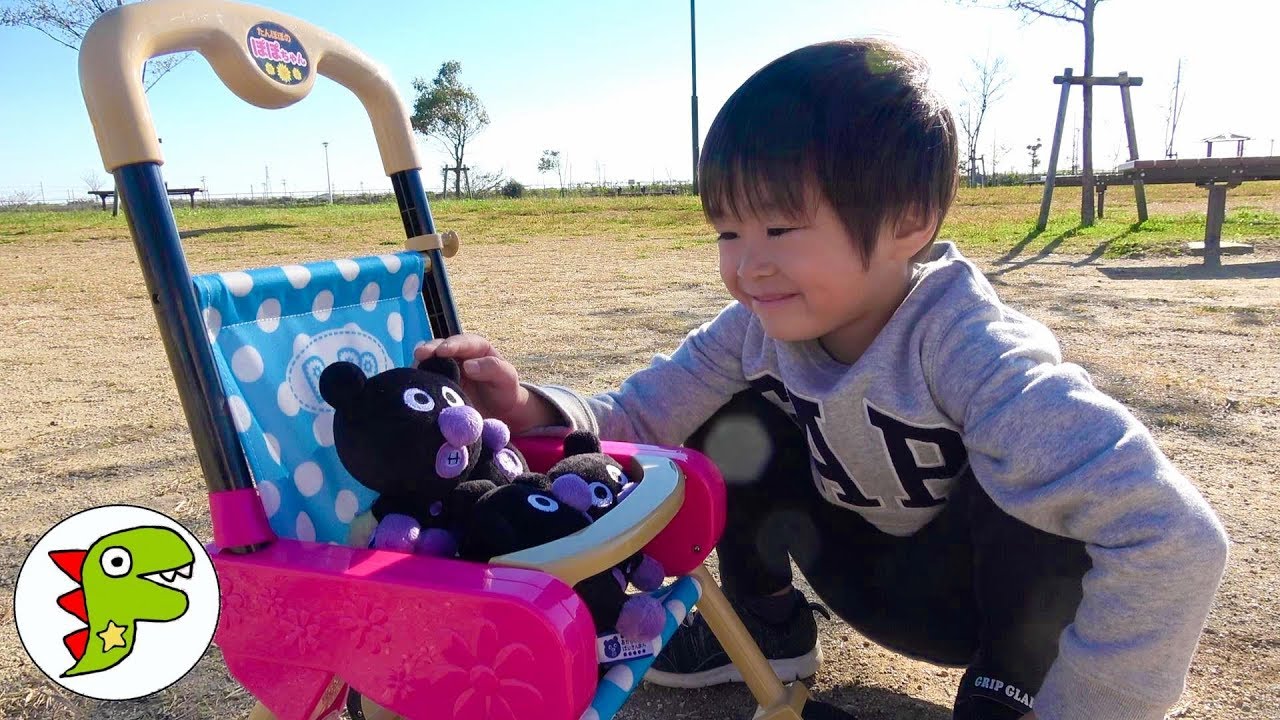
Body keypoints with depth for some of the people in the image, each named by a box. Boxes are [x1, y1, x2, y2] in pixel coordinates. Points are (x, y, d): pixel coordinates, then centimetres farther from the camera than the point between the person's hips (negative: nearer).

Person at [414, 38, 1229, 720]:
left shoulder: (969, 353, -36)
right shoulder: (757, 328, -17)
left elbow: (1174, 538, -41)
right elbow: (638, 422, -11)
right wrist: (533, 411, -32)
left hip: (1011, 589, -4)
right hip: (875, 581, 5)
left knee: (1041, 492, -34)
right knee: (735, 425, -14)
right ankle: (768, 626, 9)